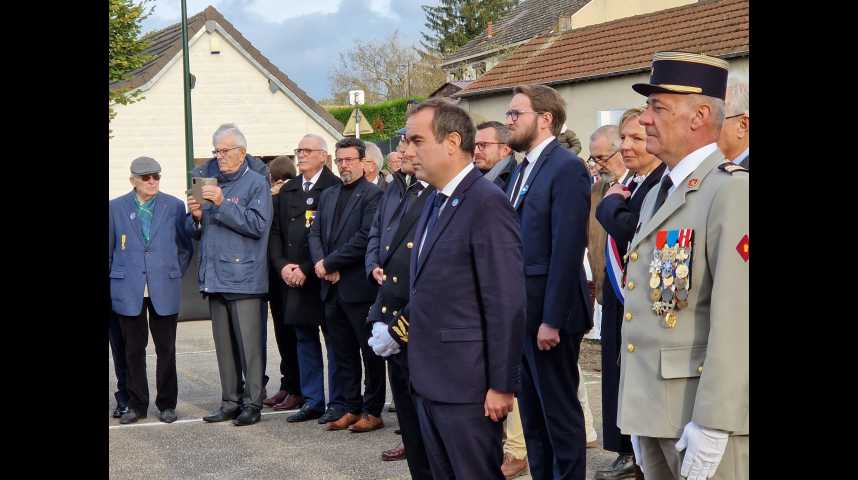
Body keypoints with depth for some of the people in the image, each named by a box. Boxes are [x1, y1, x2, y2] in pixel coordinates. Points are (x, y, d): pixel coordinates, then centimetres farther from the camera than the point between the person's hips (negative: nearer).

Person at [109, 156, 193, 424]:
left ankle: (167, 404, 14)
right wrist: (114, 282, 8)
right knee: (134, 349, 5)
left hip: (164, 290, 0)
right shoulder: (116, 208, 4)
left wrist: (174, 275, 6)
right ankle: (137, 405, 15)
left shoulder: (174, 206, 4)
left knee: (166, 349, 4)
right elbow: (109, 249, 11)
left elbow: (186, 246, 11)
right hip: (128, 290, 0)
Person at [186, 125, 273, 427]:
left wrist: (222, 204, -19)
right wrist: (196, 216, -3)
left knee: (249, 345, -4)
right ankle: (230, 403, 17)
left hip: (243, 277, -6)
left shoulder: (256, 183, -2)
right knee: (224, 345, 10)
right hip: (215, 277, 6)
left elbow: (257, 224, -15)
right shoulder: (209, 181, 17)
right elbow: (196, 232, 20)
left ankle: (253, 403, 2)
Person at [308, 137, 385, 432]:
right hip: (332, 287, 7)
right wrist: (320, 263, -7)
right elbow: (315, 233, 12)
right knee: (343, 353, 12)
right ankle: (348, 408, 20)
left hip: (360, 286, -7)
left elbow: (365, 238, -17)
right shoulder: (328, 196, 15)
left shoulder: (373, 195, -8)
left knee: (371, 353, 3)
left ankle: (372, 411, 10)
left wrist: (329, 264, -13)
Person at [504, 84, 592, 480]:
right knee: (531, 411, 16)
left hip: (549, 313, -9)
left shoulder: (566, 168, -14)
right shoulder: (524, 167, 14)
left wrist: (551, 319, -22)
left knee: (560, 411, 1)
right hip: (522, 311, 9)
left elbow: (568, 251, -20)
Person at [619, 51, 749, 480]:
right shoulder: (656, 195, 16)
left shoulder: (732, 191, -13)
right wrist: (639, 415, 15)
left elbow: (736, 316, -20)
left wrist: (712, 424, -22)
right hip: (654, 409, 8)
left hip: (706, 412, -8)